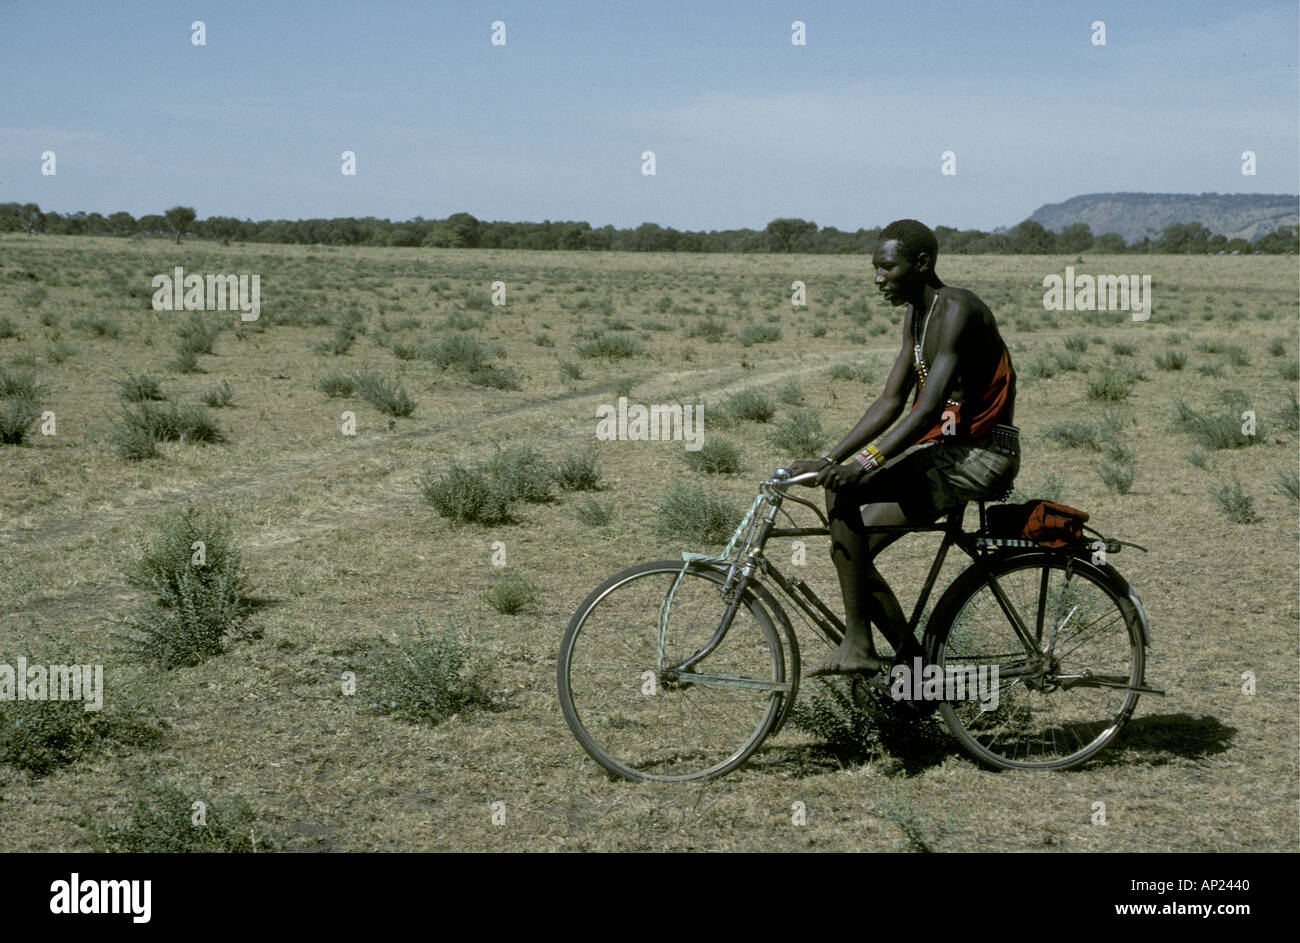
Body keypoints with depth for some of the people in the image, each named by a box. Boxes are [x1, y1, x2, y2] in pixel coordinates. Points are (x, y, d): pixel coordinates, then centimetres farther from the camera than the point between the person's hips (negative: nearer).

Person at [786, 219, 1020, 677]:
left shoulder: (958, 310, -17)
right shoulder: (916, 316, 13)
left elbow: (930, 407, -27)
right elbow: (891, 402, 13)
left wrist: (864, 465, -35)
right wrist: (828, 460, 5)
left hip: (981, 455, -10)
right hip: (944, 450, 10)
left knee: (842, 491, -23)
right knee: (850, 549, 2)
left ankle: (858, 645, -19)